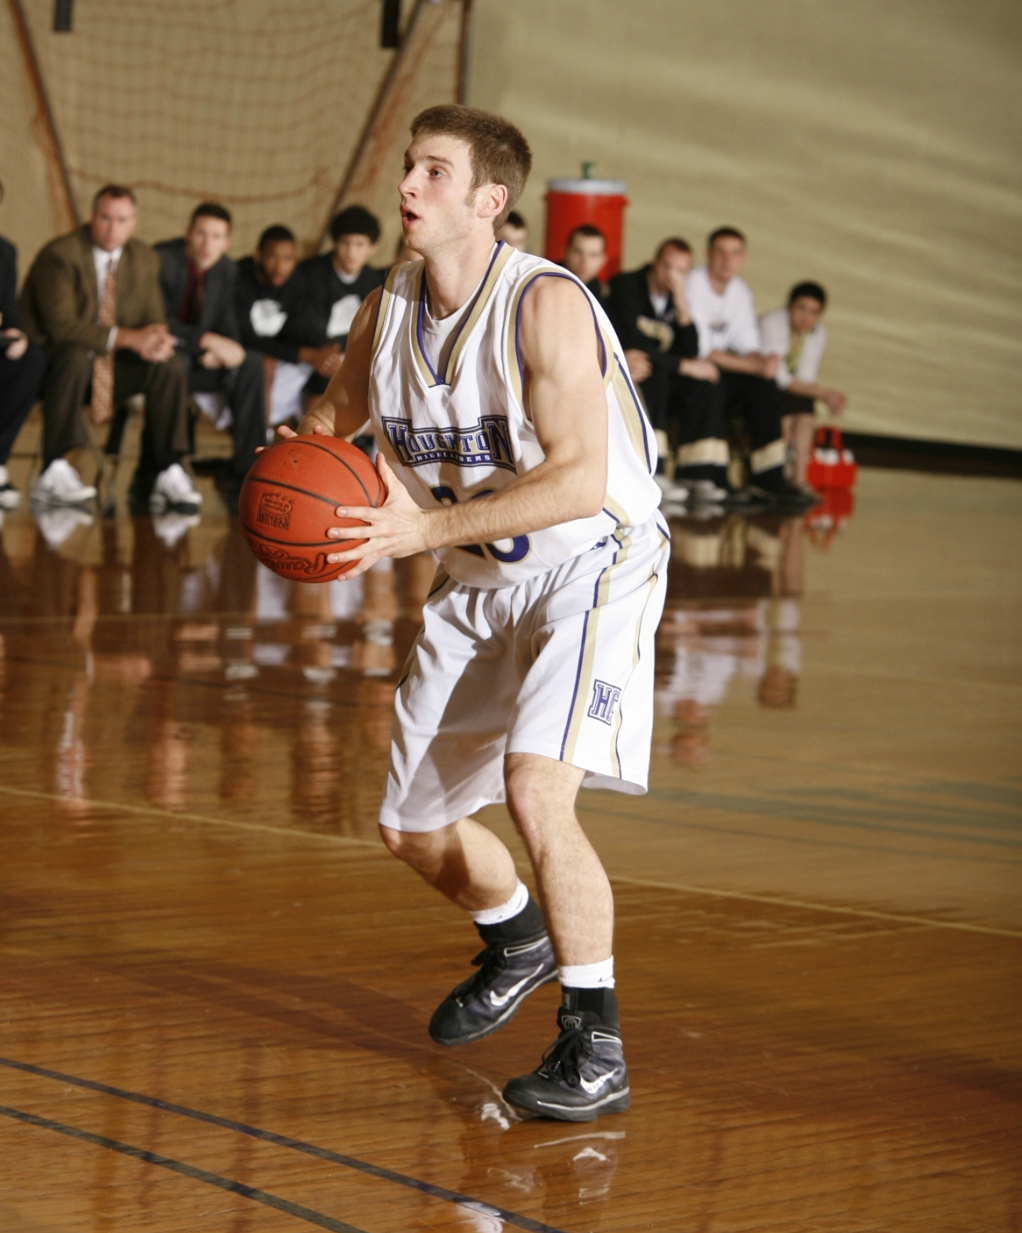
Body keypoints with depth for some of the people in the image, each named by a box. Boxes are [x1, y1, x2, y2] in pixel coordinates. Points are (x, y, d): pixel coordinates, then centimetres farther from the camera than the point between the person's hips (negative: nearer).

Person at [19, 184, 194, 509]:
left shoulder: (145, 259, 5)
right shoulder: (59, 255, -16)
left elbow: (153, 320, 6)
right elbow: (60, 325, -25)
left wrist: (157, 340, -22)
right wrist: (126, 338, -32)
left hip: (111, 362, 6)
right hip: (48, 358, -6)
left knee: (170, 367, -17)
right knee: (75, 357, -39)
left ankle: (166, 475, -17)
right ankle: (54, 473, -38)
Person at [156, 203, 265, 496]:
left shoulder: (225, 269, 4)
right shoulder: (161, 260, -16)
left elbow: (227, 326, 5)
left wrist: (219, 351, -19)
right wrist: (207, 340, -33)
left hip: (197, 361, 6)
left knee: (251, 363, -15)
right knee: (175, 362, -39)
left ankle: (245, 470, -16)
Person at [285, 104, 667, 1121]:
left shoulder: (546, 304, -23)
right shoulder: (387, 308, -1)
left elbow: (579, 479, -30)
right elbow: (338, 410, 19)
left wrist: (426, 527, -34)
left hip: (590, 571, -8)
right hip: (477, 584, 8)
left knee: (536, 790, -29)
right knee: (411, 827, 14)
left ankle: (595, 1046, -19)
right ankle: (518, 941, 45)